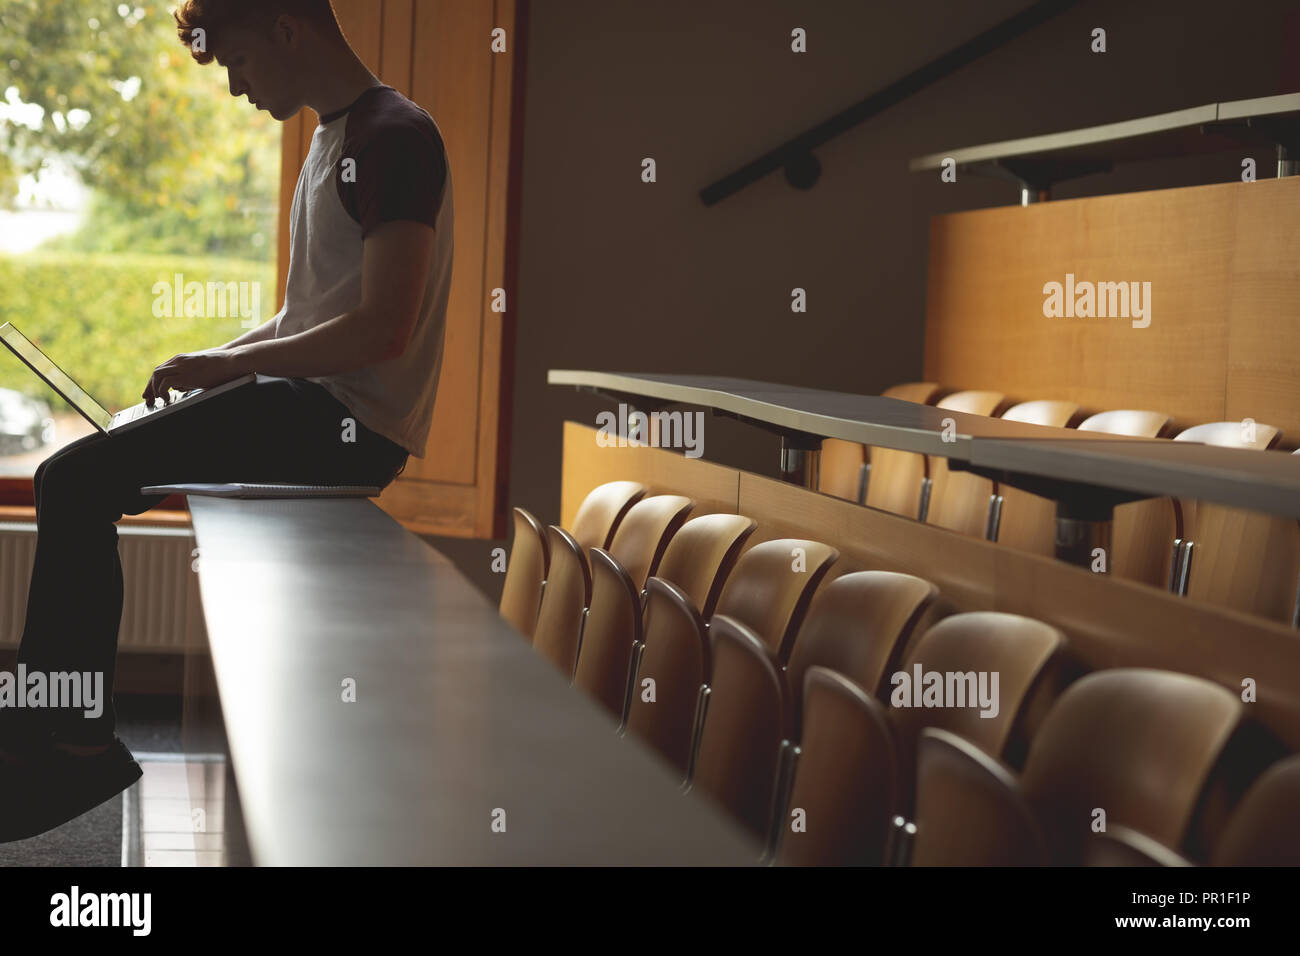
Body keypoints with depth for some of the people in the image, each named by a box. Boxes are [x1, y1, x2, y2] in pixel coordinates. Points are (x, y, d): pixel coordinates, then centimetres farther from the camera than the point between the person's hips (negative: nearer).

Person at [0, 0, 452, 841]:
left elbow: (382, 329, -22)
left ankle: (68, 742, -7)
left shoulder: (395, 137, -13)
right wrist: (211, 362, 10)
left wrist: (227, 364, -14)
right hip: (308, 405, 10)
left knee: (75, 481, -16)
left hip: (349, 424, -10)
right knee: (76, 479, 6)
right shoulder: (336, 141, 20)